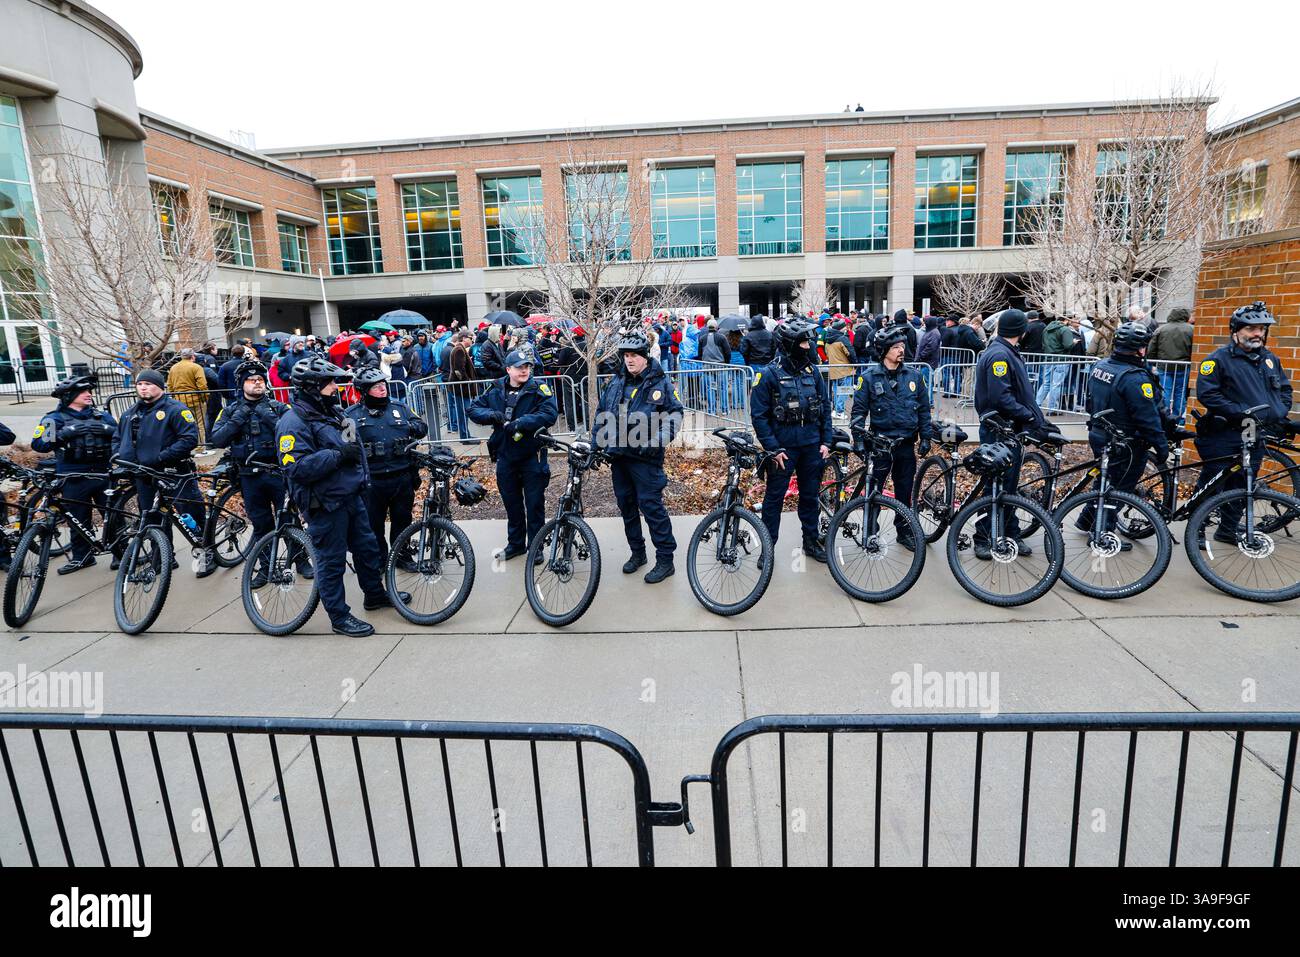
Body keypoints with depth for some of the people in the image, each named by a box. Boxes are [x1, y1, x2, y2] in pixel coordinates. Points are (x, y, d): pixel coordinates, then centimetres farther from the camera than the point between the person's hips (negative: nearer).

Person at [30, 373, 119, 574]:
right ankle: (81, 556, 21)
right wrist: (64, 433, -19)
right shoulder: (55, 419, 3)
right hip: (74, 479, -1)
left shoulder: (102, 416, 11)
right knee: (79, 520, 7)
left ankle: (121, 552, 14)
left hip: (103, 475, 1)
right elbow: (38, 444, -6)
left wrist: (105, 429, -15)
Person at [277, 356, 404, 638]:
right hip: (326, 504, -9)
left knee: (367, 548, 19)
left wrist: (362, 476, 19)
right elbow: (297, 467, -27)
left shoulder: (331, 411, 12)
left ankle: (375, 594, 38)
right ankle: (339, 617, 16)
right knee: (332, 561, 4)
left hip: (351, 496, 9)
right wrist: (338, 455, -27)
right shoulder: (294, 422, -17)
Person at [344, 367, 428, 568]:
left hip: (403, 478, 2)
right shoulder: (352, 415, 2)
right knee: (374, 523, 9)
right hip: (372, 482, -2)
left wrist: (414, 426, -10)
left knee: (403, 520, 13)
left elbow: (422, 427, 11)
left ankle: (401, 554, 30)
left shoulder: (399, 407, 10)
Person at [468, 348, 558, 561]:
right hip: (505, 456, 4)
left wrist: (521, 423, -28)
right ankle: (515, 543, 31)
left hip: (532, 455, -4)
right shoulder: (495, 390, 4)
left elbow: (550, 413, -22)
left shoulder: (538, 388, -8)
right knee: (511, 502, 16)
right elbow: (474, 409, 7)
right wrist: (490, 414, -14)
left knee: (534, 503, 4)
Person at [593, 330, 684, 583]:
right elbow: (602, 413, 15)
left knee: (651, 506, -6)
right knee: (626, 505, 14)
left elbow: (675, 414, -6)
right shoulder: (616, 381, 10)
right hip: (618, 455, 6)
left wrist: (658, 440, -18)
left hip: (645, 457, -6)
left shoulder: (660, 383, -5)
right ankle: (637, 552, 29)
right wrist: (597, 443, 7)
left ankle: (665, 559, 4)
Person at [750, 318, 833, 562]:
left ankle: (811, 542, 29)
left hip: (811, 446, 5)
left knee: (810, 496, 15)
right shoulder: (769, 375, -10)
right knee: (774, 497, 4)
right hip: (783, 448, -4)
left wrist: (825, 441, 4)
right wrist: (774, 449, -13)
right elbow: (759, 415, -10)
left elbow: (825, 408, 11)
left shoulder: (812, 372, 5)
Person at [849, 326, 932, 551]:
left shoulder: (914, 377, 6)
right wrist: (859, 438, -11)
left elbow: (924, 409, 11)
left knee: (904, 490, 12)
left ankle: (905, 531, 26)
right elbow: (858, 410, -4)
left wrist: (925, 438, 7)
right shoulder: (869, 376, -4)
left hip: (906, 444, 3)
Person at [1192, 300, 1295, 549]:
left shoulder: (1270, 360, 12)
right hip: (1222, 435, -6)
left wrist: (1281, 413, 7)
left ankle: (1228, 529, 27)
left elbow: (1285, 388, 23)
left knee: (1241, 486, 14)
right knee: (1212, 485, -1)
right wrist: (1241, 412, -20)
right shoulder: (1219, 359, -9)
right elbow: (1207, 394, -16)